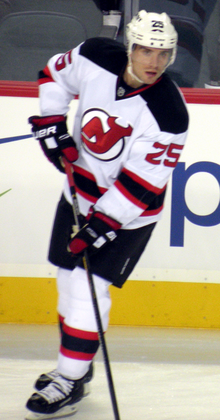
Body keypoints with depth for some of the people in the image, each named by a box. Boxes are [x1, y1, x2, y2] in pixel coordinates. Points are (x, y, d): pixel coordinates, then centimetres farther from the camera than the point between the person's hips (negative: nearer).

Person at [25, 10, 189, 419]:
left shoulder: (168, 114, -28)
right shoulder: (96, 58, -15)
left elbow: (141, 185, -26)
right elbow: (55, 73, 7)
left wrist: (102, 225, -27)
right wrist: (50, 123, -2)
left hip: (128, 213, -6)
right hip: (80, 188, 6)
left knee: (89, 288, -11)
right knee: (69, 278, 13)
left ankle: (71, 380, -1)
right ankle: (75, 362, 31)